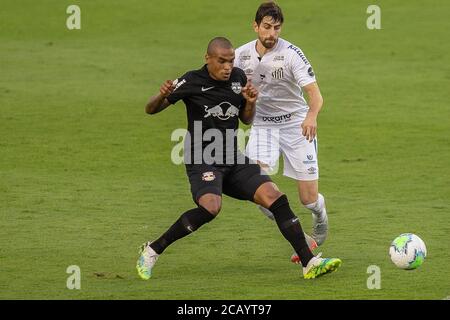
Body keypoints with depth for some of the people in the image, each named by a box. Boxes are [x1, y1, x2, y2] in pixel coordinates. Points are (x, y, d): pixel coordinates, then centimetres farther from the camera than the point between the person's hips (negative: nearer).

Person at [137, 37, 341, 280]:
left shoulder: (238, 78, 5)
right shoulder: (192, 82, -10)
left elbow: (246, 119, 19)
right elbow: (151, 110, -6)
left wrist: (250, 103, -4)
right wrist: (162, 95, -28)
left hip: (233, 160, 6)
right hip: (203, 161, -6)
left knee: (275, 198, -8)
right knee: (210, 207, -32)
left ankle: (309, 263, -3)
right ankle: (152, 251, -18)